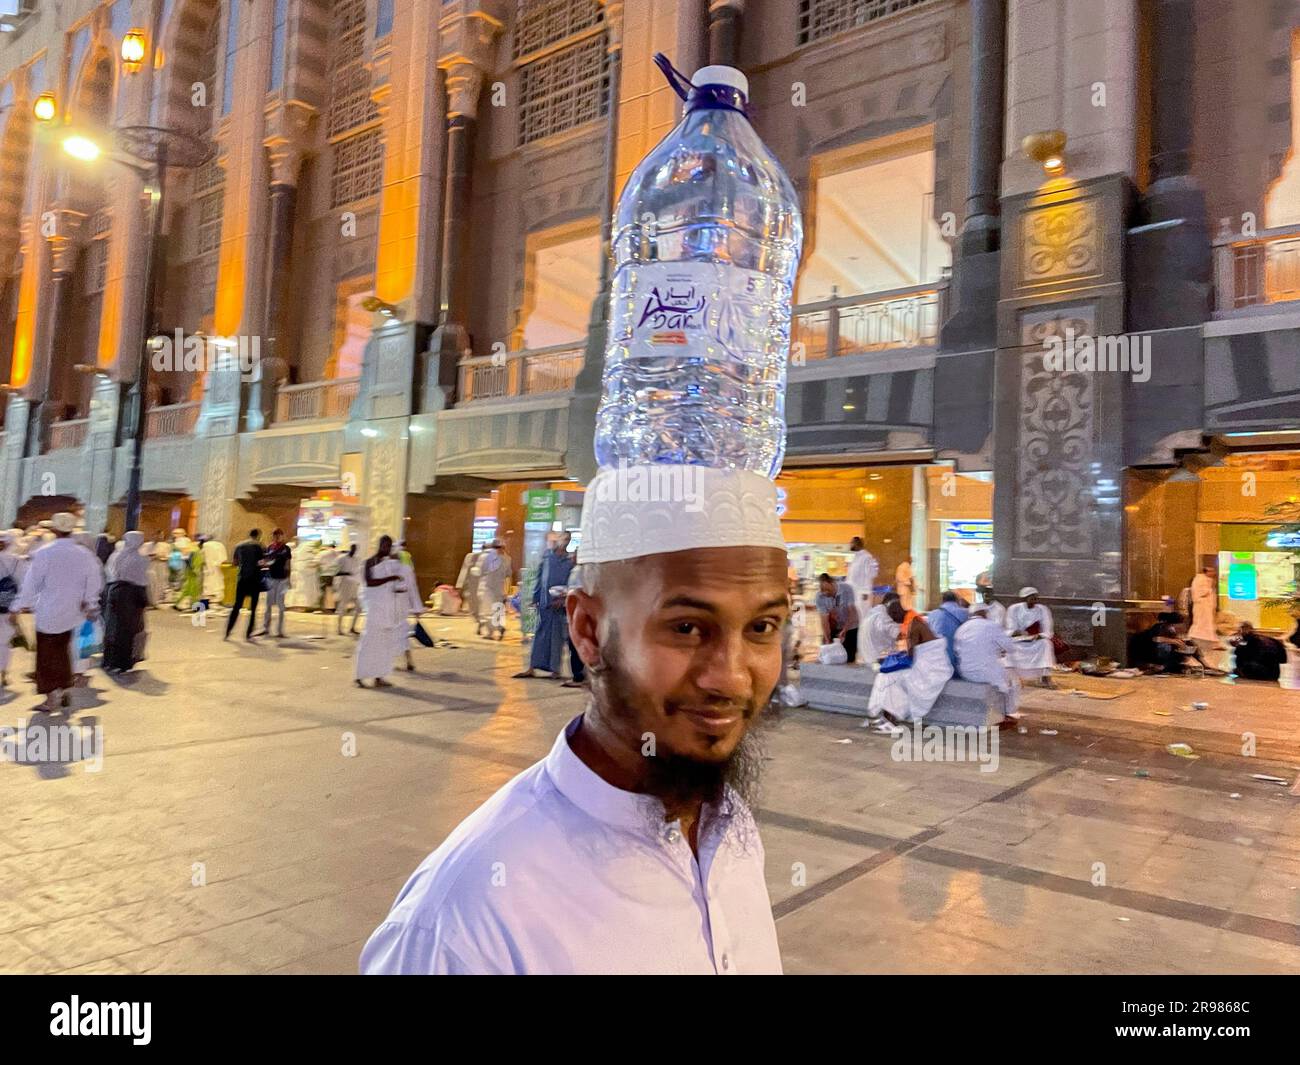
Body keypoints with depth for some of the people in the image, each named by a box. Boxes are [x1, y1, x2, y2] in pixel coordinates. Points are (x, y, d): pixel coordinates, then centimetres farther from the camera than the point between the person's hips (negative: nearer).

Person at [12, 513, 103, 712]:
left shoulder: (44, 553, -13)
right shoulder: (85, 555, -4)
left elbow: (32, 582, -7)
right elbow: (94, 583, 3)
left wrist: (22, 605, 6)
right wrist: (90, 605, 17)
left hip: (48, 613, -4)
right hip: (71, 613, 4)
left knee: (47, 653, 6)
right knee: (63, 650, 19)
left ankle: (53, 694, 1)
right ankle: (64, 691, 24)